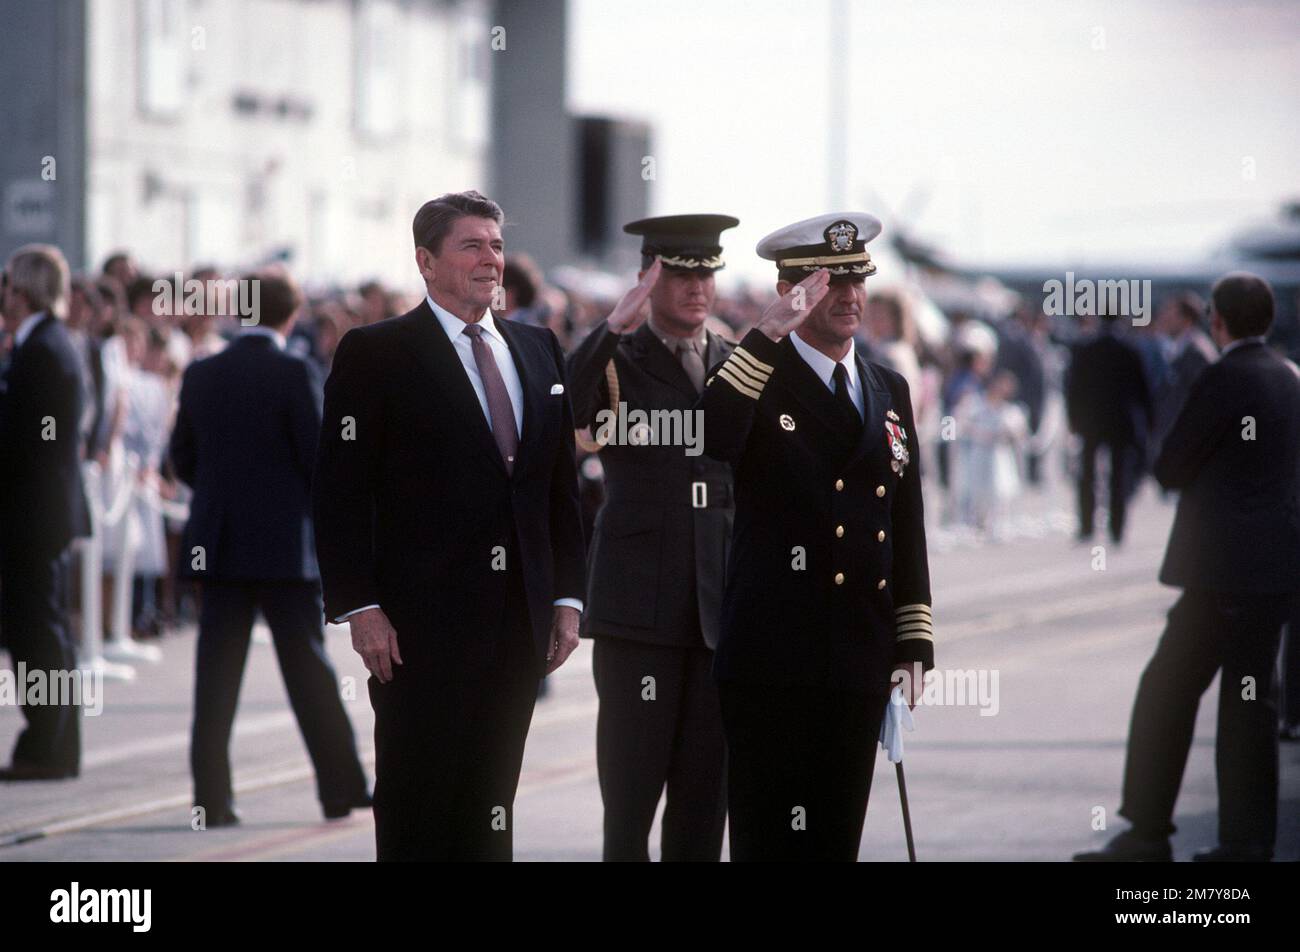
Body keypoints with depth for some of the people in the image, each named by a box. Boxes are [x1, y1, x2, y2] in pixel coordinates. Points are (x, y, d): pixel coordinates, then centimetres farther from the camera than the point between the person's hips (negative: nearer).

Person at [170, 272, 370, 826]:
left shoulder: (201, 376, 4)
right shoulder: (294, 375, -10)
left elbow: (183, 458, 10)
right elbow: (319, 458, -11)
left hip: (219, 546, 3)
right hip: (285, 545, -3)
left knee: (217, 671, 3)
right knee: (308, 665, 5)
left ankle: (211, 797, -2)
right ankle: (341, 787, 9)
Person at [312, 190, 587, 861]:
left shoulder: (537, 350, 14)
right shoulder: (374, 354, -3)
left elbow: (561, 482, 17)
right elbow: (340, 493, -7)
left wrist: (567, 596, 9)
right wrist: (359, 606, -14)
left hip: (520, 622, 5)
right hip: (422, 622, -5)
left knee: (490, 806, 7)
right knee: (417, 804, -3)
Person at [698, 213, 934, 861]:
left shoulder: (889, 392, 17)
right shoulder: (758, 378, 0)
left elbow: (907, 523, 18)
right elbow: (710, 439, -24)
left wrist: (913, 640, 13)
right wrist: (769, 335, -27)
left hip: (861, 662, 5)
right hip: (774, 662, -5)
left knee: (837, 839, 8)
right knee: (774, 840, -6)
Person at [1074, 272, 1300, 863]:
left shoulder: (1225, 379, -14)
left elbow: (1169, 469, -12)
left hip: (1227, 567, -8)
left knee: (1167, 693, -4)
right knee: (1248, 700, 11)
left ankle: (1147, 834, -5)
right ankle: (1247, 841, 10)